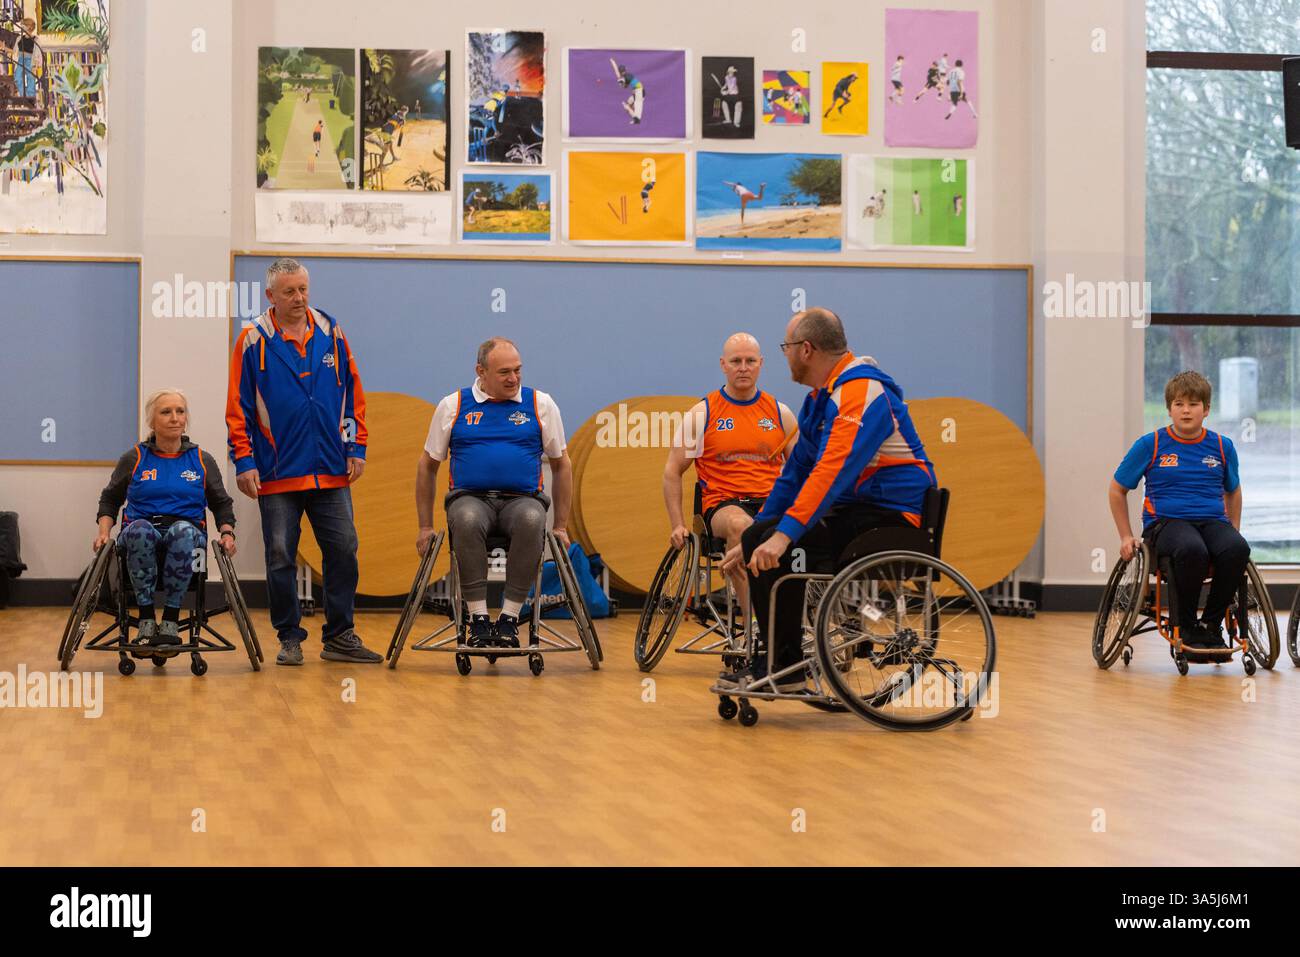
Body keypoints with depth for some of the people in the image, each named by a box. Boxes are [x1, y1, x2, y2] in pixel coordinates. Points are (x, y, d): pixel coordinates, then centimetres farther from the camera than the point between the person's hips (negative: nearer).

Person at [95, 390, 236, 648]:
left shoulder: (202, 461, 13)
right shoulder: (134, 458, 11)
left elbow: (221, 503, 19)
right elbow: (110, 500, 19)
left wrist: (227, 532, 1)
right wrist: (104, 532, 2)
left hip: (186, 536, 0)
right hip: (142, 538, 0)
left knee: (183, 530, -38)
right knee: (140, 529, -39)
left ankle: (170, 621, -33)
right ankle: (146, 620, -34)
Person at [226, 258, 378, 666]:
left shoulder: (331, 333, 7)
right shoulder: (254, 340, -1)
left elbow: (353, 394, 12)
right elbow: (239, 406, -1)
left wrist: (356, 448, 6)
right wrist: (244, 461, -6)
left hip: (331, 471, 2)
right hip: (277, 474, -2)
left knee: (342, 551, 1)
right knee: (281, 556, 3)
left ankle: (339, 636, 11)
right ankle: (289, 638, 13)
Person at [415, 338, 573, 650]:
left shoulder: (540, 405, 10)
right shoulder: (453, 405, 9)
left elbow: (561, 465, 15)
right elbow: (428, 465, 15)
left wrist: (560, 527, 11)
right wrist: (425, 527, 12)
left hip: (522, 499, 0)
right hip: (470, 497, 0)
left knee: (532, 520, -37)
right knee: (467, 520, -38)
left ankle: (509, 618, -27)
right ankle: (478, 619, -29)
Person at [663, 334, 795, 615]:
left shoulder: (780, 413, 15)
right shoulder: (702, 413, 7)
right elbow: (673, 471, 11)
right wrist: (677, 525, 1)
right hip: (723, 506, -2)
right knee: (739, 524, -39)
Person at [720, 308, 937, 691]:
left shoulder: (861, 391, -17)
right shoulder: (821, 397, 16)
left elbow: (833, 471, -29)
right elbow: (796, 471, 21)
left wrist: (784, 534, -35)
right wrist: (755, 536, 17)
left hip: (890, 517, -10)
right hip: (855, 511, 10)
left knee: (783, 549, -23)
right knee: (759, 539, 1)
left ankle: (785, 668, -12)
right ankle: (772, 653, 4)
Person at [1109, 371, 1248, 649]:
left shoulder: (1222, 446, 10)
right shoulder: (1150, 445, 2)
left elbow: (1232, 491, 28)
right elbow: (1117, 490, 11)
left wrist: (1234, 531, 17)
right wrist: (1126, 537, 7)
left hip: (1213, 521, 3)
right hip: (1166, 522, -3)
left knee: (1238, 549, -33)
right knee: (1192, 550, -39)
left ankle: (1211, 624, -15)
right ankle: (1185, 625, -16)